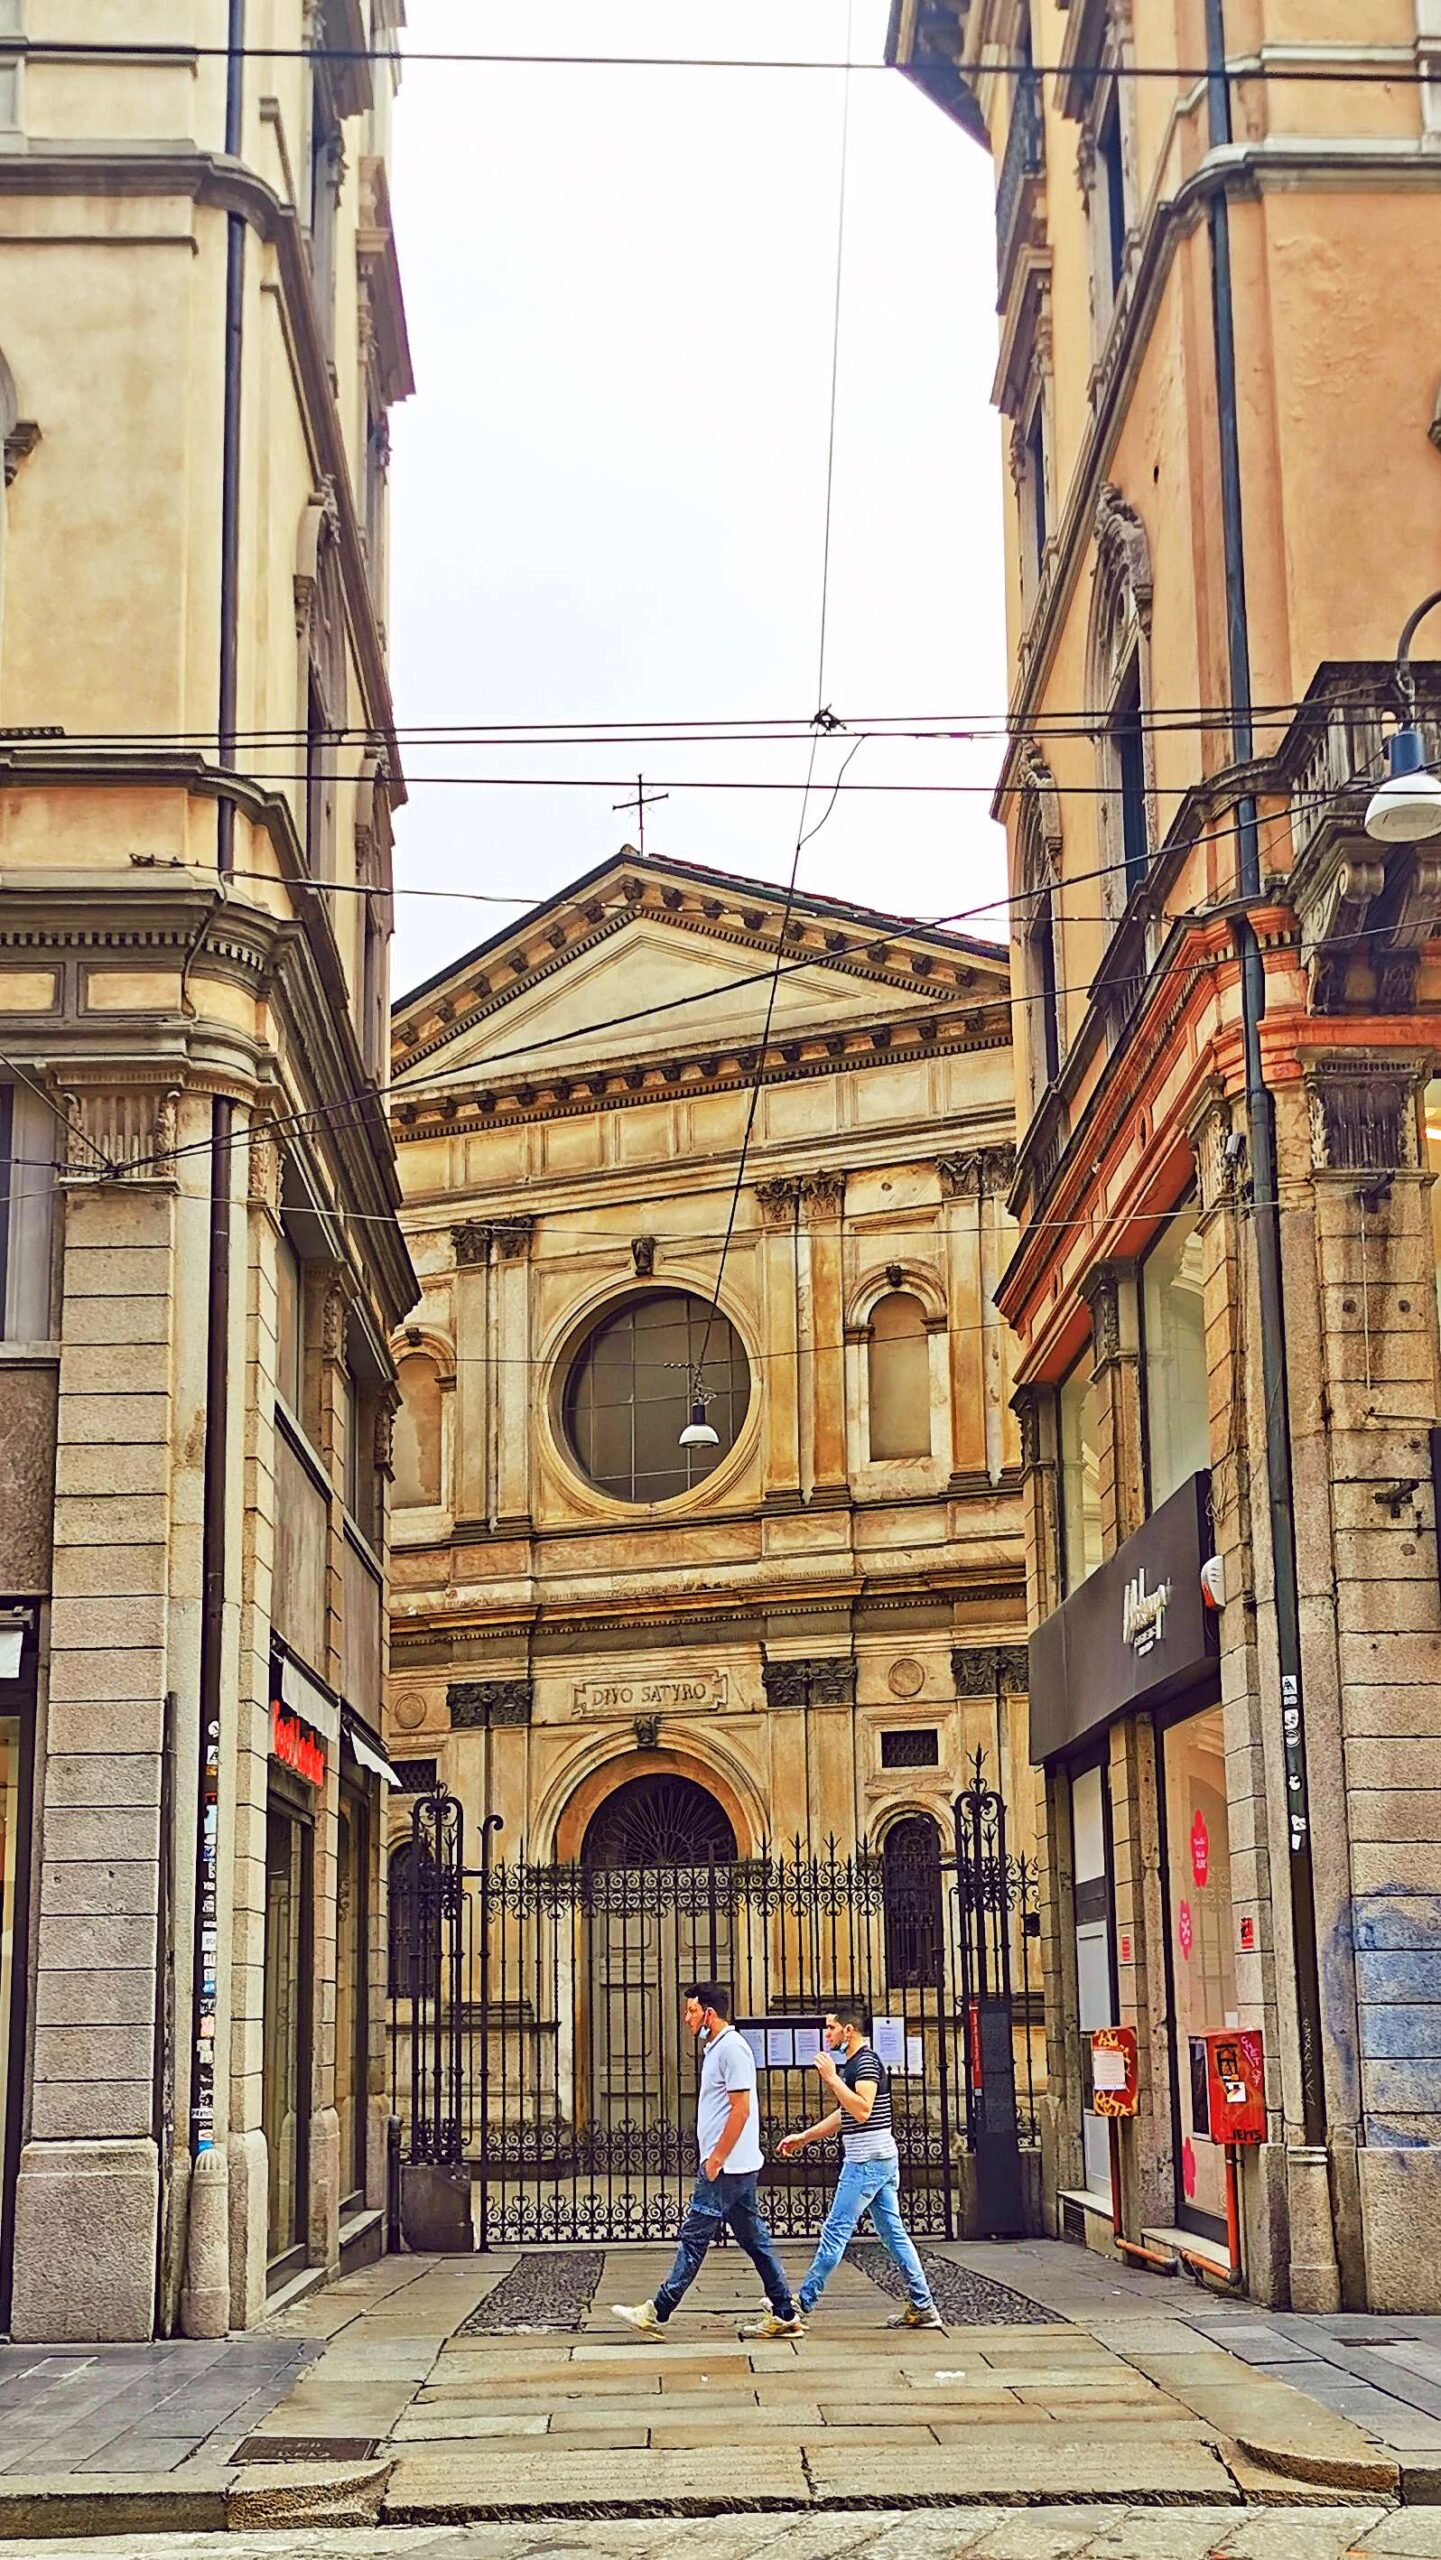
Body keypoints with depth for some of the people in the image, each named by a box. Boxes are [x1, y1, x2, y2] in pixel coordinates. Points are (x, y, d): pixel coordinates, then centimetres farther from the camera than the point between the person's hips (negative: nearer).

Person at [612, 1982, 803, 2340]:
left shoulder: (731, 2048, -15)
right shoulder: (717, 2048, 17)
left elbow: (741, 2109, -20)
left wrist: (716, 2159, -18)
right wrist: (713, 2158, 19)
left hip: (727, 2166, -10)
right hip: (736, 2165, 10)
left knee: (694, 2237, -5)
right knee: (755, 2240, 10)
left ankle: (657, 2313, -1)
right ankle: (784, 2316, 11)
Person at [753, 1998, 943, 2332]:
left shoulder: (867, 2061, -13)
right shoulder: (853, 2063, 18)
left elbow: (862, 2110, -26)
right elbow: (844, 2115, 27)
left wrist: (832, 2078, -23)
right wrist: (803, 2137, 27)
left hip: (867, 2161, -10)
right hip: (881, 2159, 10)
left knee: (835, 2232, -6)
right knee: (892, 2232, 10)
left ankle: (800, 2306, -3)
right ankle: (922, 2307, 10)